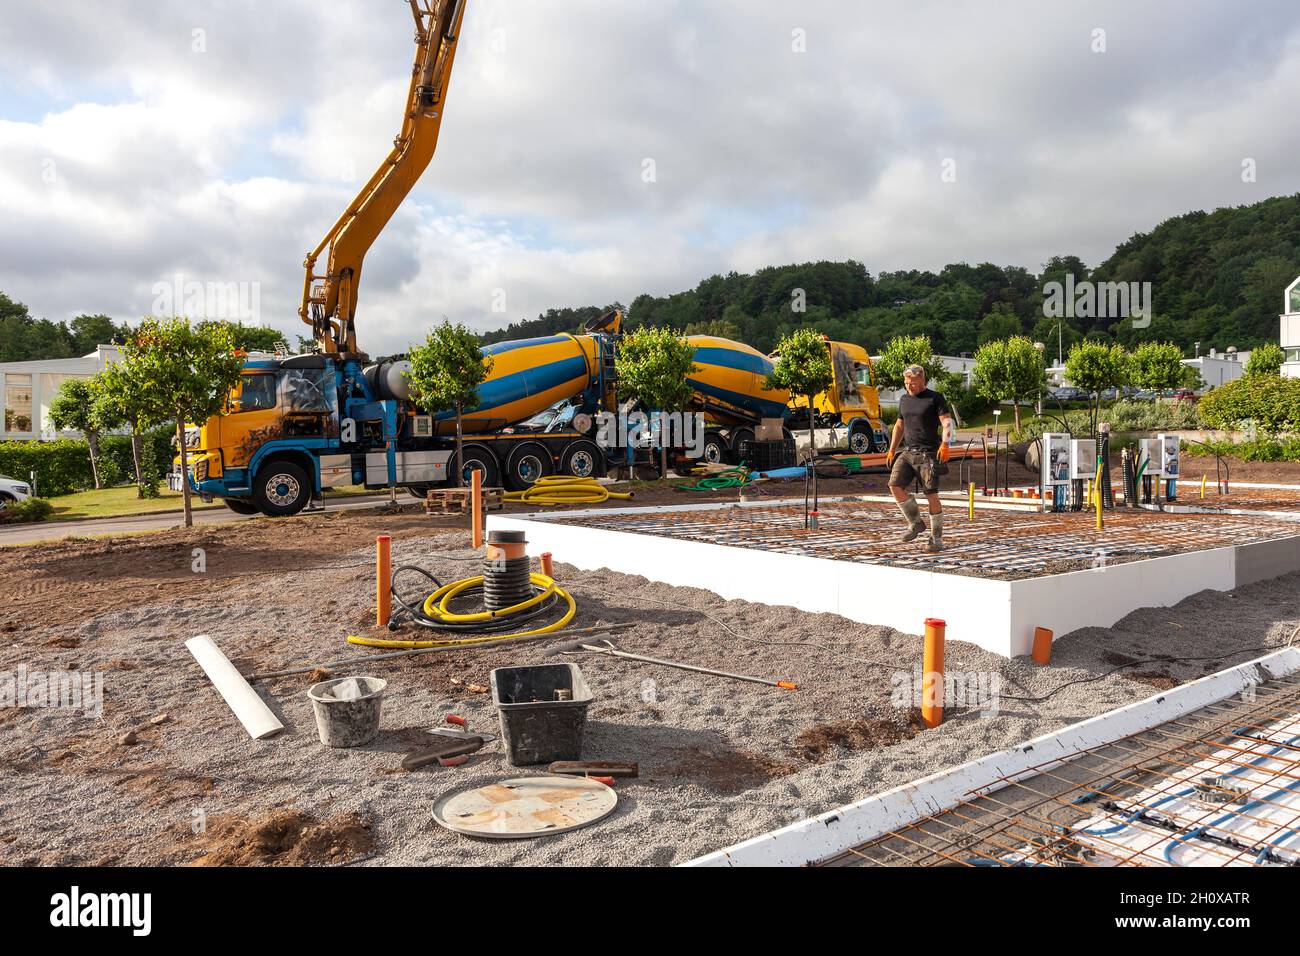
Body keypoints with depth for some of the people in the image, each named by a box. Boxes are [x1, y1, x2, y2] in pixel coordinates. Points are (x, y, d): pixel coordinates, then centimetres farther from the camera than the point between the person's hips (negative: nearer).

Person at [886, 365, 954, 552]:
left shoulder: (935, 398, -3)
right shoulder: (904, 400, 16)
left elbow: (947, 422, -13)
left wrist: (945, 444, -29)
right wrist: (892, 450, 20)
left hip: (928, 453, -6)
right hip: (907, 452, 6)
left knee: (932, 495, -6)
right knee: (895, 486, -11)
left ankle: (936, 538, 5)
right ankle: (916, 523, 7)